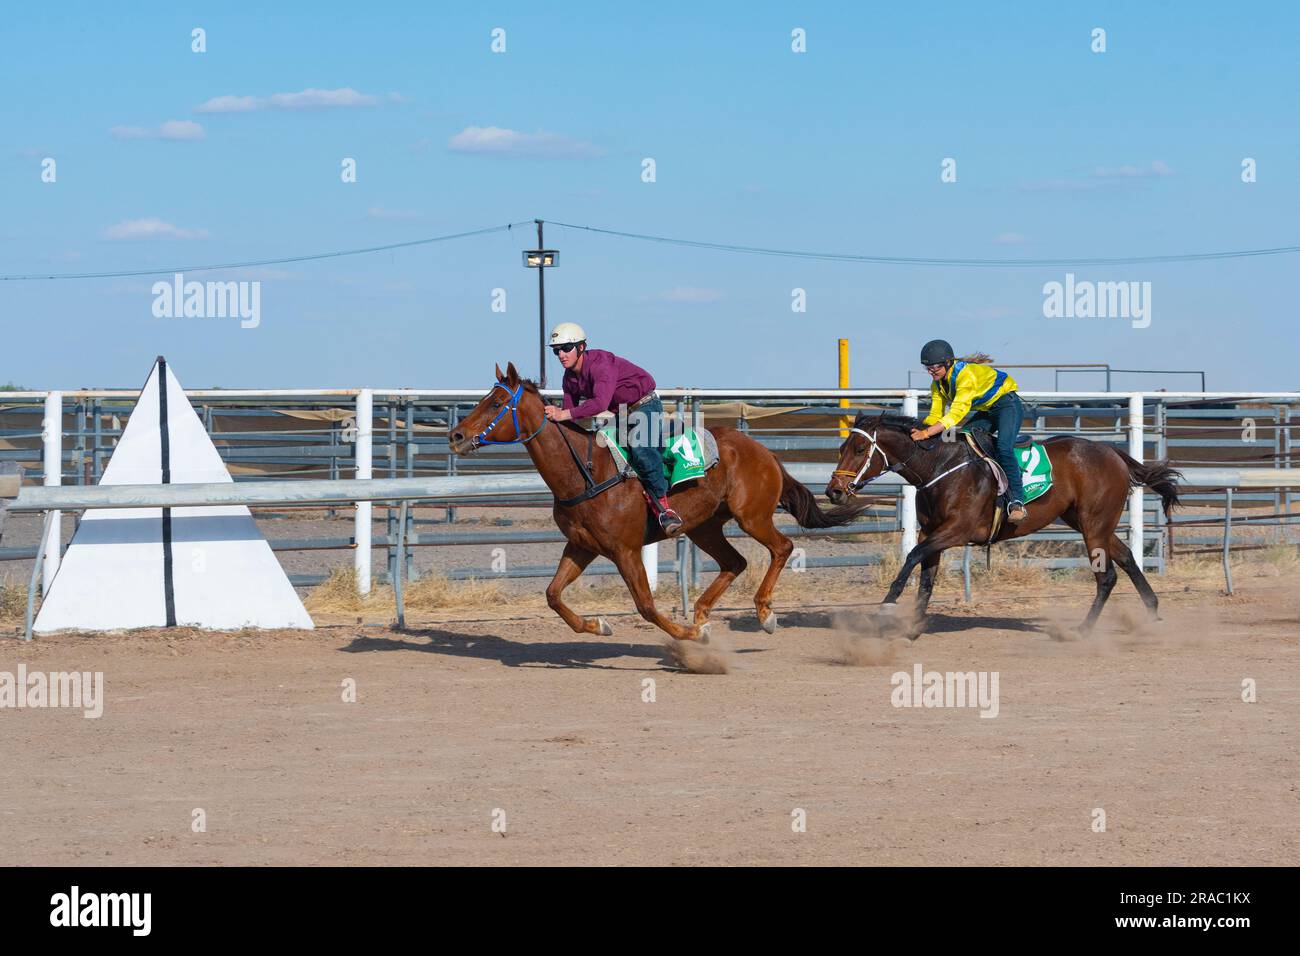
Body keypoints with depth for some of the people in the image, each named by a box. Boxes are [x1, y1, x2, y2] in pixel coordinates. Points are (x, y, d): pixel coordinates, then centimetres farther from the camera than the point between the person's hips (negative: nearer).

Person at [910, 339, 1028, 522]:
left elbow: (956, 413, -38)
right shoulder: (938, 385, -3)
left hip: (1008, 405, -10)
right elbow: (935, 415, -2)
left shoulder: (966, 375, -31)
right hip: (986, 411, 10)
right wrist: (920, 430, -24)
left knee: (1004, 448, -29)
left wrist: (927, 433, -46)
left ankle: (1016, 502, -33)